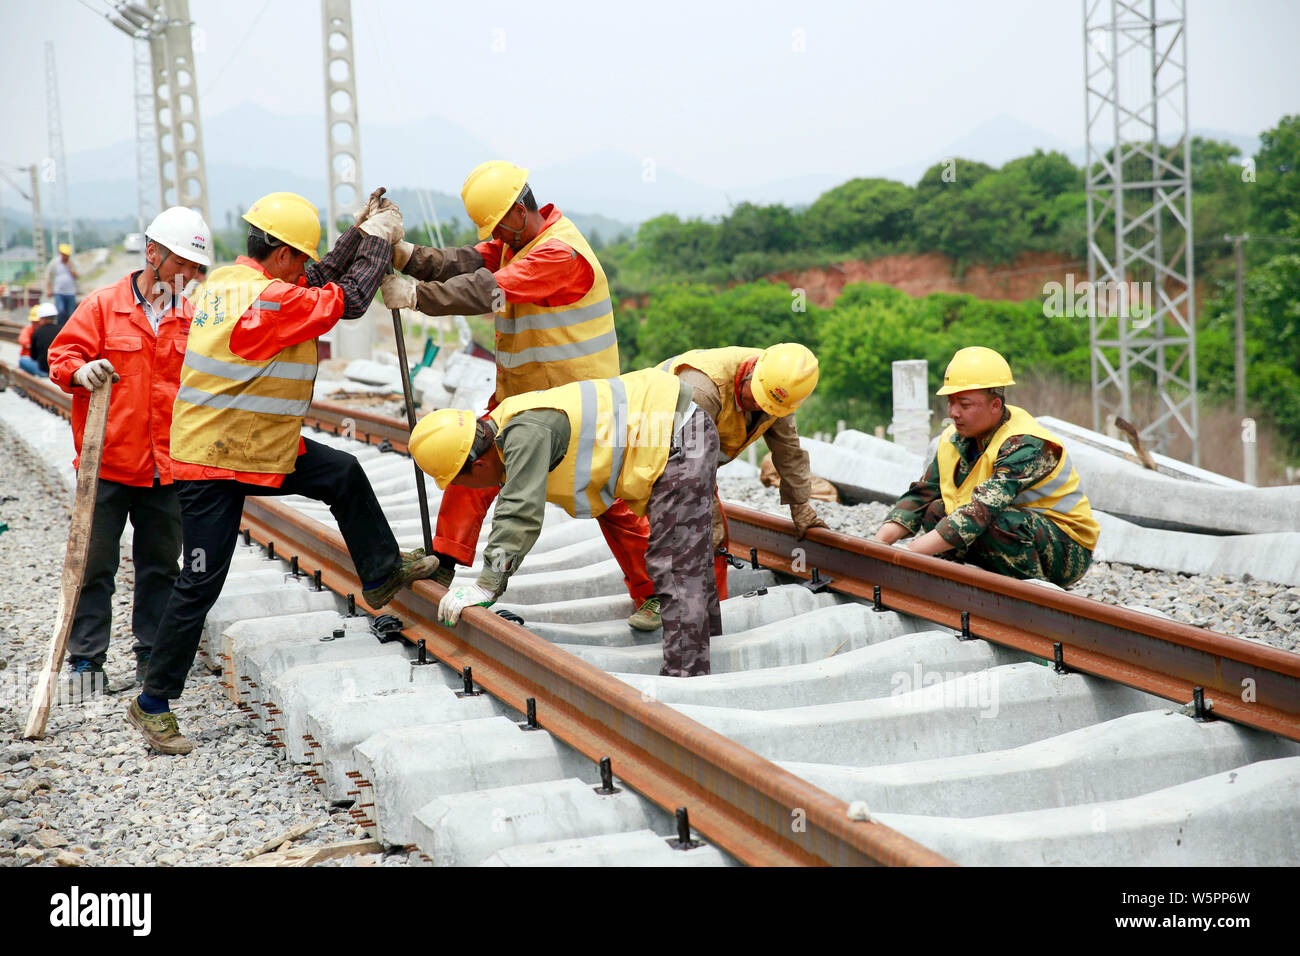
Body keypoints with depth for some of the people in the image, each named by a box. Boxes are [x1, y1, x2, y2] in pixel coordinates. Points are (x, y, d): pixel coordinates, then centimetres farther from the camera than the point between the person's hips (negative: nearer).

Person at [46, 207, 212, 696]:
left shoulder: (192, 319, 10)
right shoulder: (104, 305, -1)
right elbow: (62, 355, -3)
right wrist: (81, 371, -24)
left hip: (167, 467, 4)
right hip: (107, 464, -4)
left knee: (160, 564, 11)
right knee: (95, 564, 1)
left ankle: (152, 655, 23)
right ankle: (86, 659, 11)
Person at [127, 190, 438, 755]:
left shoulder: (225, 282, 4)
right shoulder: (267, 300, -25)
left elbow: (319, 284, 15)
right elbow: (348, 301, -15)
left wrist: (362, 235, 11)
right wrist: (379, 239, -2)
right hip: (215, 466, -10)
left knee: (343, 474, 15)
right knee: (200, 584, -3)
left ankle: (382, 573, 31)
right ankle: (153, 704, 8)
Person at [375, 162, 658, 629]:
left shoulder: (561, 252, -24)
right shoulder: (515, 241, 7)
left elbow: (489, 291, -30)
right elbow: (468, 263, -5)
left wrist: (417, 294, -29)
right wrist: (407, 256, -20)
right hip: (520, 393, 8)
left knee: (608, 499, -1)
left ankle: (649, 595, 11)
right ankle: (444, 562, 8)